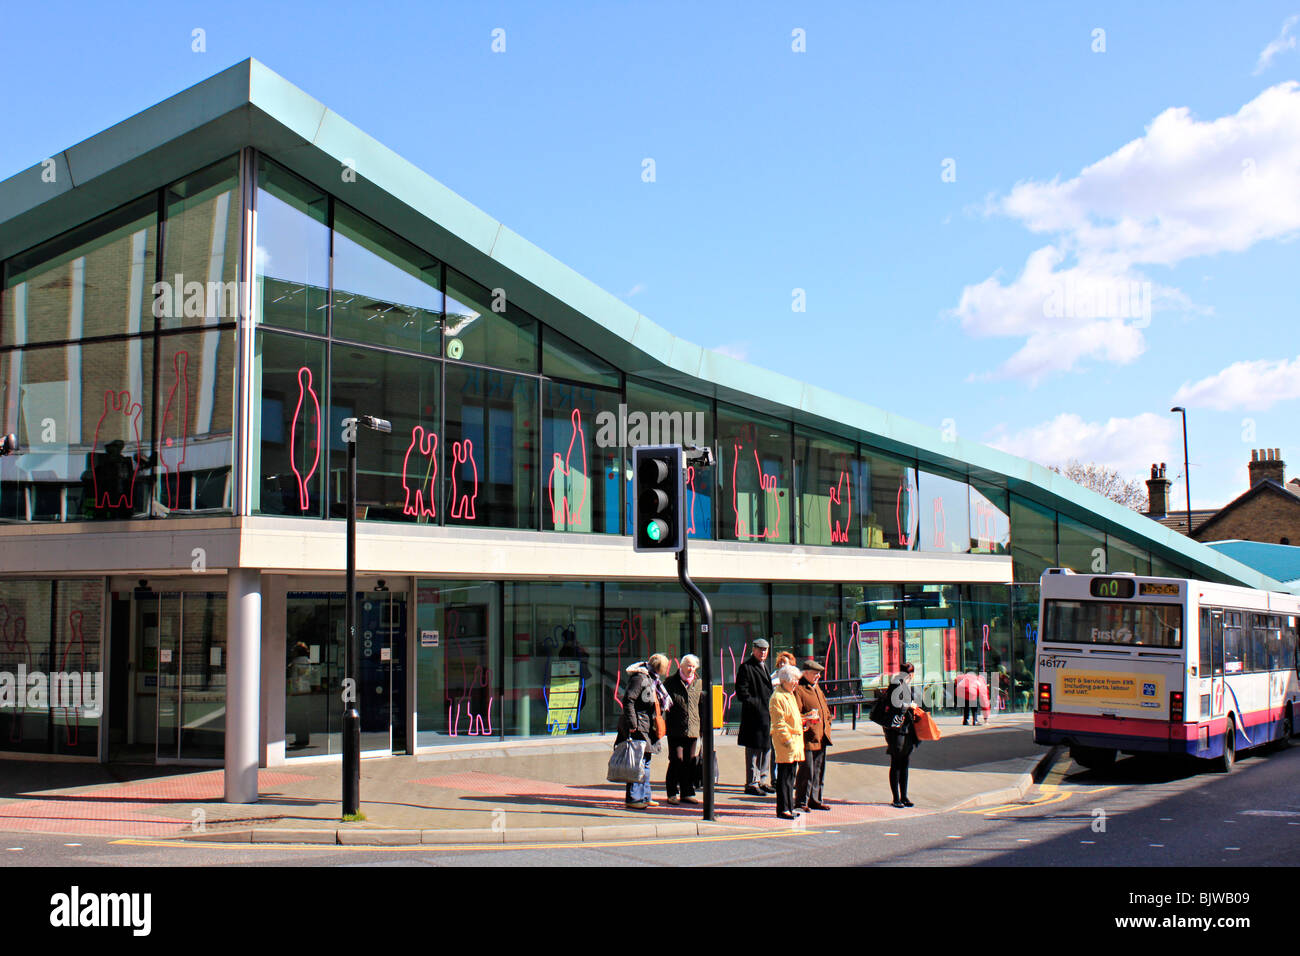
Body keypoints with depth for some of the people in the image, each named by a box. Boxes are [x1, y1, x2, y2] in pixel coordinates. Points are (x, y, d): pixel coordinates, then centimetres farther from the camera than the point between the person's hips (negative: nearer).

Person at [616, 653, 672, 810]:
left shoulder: (653, 679, 18)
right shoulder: (640, 678, -13)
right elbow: (628, 701, -18)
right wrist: (632, 725, -21)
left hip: (647, 727, 10)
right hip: (638, 726, -10)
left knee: (645, 762, 14)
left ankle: (644, 797, 22)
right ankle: (633, 799, -6)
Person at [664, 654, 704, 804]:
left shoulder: (699, 683, 13)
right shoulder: (671, 682, 3)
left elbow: (702, 706, 16)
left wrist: (704, 727, 12)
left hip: (692, 729, 3)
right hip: (675, 730, -3)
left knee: (690, 762, 5)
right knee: (676, 761, -5)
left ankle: (687, 793, 13)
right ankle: (672, 793, 3)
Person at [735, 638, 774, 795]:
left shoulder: (764, 666, 19)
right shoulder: (746, 668, -9)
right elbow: (742, 694, -14)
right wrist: (759, 704, -17)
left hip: (766, 715, 9)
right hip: (754, 716, -9)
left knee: (765, 748, 13)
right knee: (753, 750, -5)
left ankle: (761, 781, 22)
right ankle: (751, 784, 1)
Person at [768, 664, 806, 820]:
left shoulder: (790, 695, 17)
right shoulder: (777, 698, -15)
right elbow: (779, 723, -18)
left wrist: (802, 721, 13)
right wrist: (788, 740, -20)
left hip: (795, 740, 10)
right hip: (785, 742, -10)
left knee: (790, 776, 13)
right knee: (784, 776, -6)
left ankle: (789, 807, 20)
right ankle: (782, 809, -3)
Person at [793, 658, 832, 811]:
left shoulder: (817, 689, 19)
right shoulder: (798, 690, -10)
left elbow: (825, 710, 27)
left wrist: (827, 726, 16)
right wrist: (806, 719, -30)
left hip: (821, 739, 9)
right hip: (807, 738, -9)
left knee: (819, 771, 12)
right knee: (807, 771, -5)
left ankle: (815, 800, 21)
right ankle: (801, 801, 5)